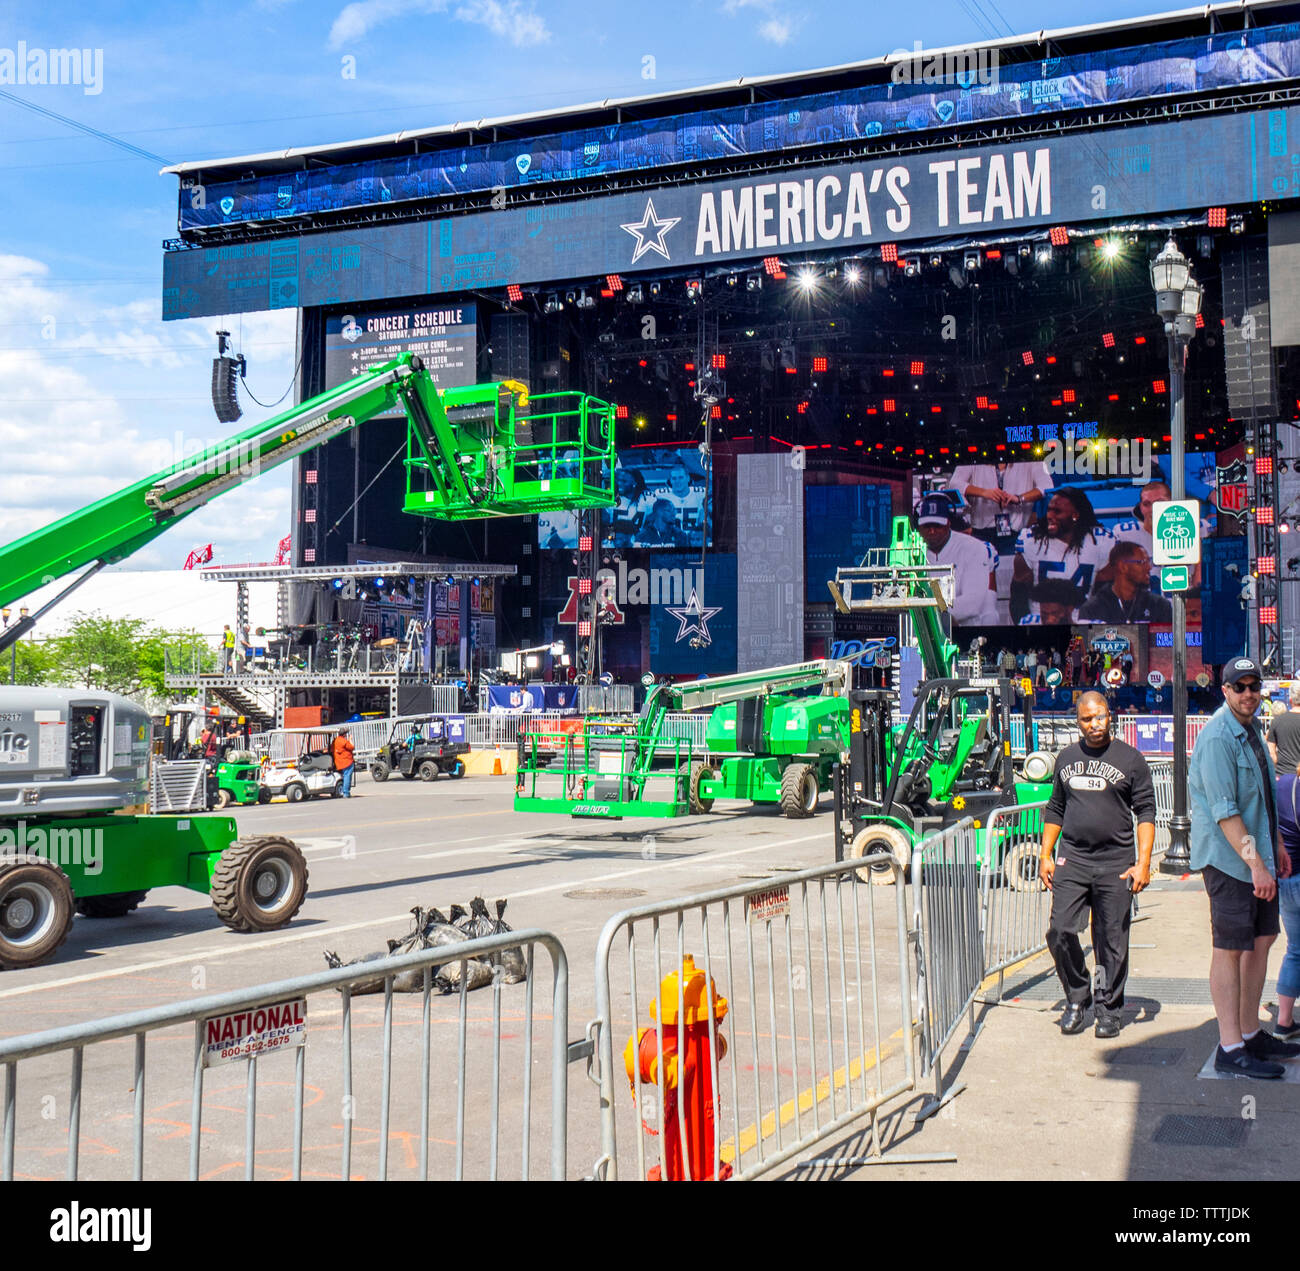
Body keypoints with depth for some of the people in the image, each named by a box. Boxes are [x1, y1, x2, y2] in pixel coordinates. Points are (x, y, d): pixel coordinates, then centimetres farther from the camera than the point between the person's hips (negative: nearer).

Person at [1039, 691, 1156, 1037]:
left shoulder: (1129, 759, 2)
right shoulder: (1066, 758, 13)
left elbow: (1145, 812, 0)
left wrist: (1143, 862, -8)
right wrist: (1045, 856, 12)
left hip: (1115, 864, -2)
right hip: (1071, 861, 3)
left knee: (1112, 941, 2)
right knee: (1060, 932, -6)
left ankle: (1108, 1009, 16)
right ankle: (1077, 999, 13)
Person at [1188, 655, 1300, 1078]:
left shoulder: (1252, 730, 14)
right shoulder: (1218, 737, -17)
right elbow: (1224, 811, -22)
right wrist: (1256, 863, -25)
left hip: (1257, 858, 9)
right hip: (1228, 858, -9)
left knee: (1261, 940, 14)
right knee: (1230, 948, -5)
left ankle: (1251, 1034, 26)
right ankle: (1230, 1048, -1)